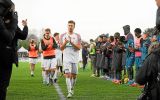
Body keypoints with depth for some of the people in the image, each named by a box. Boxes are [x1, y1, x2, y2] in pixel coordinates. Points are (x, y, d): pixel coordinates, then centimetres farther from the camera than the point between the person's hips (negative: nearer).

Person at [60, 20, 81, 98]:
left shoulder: (77, 36, 5)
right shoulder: (63, 35, 7)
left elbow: (79, 47, -5)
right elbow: (61, 48, 5)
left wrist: (72, 42, -19)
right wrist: (65, 43, -15)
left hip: (75, 59, 1)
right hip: (66, 59, -1)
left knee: (74, 75, 7)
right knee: (67, 75, -13)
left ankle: (72, 89, 28)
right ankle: (69, 92, -16)